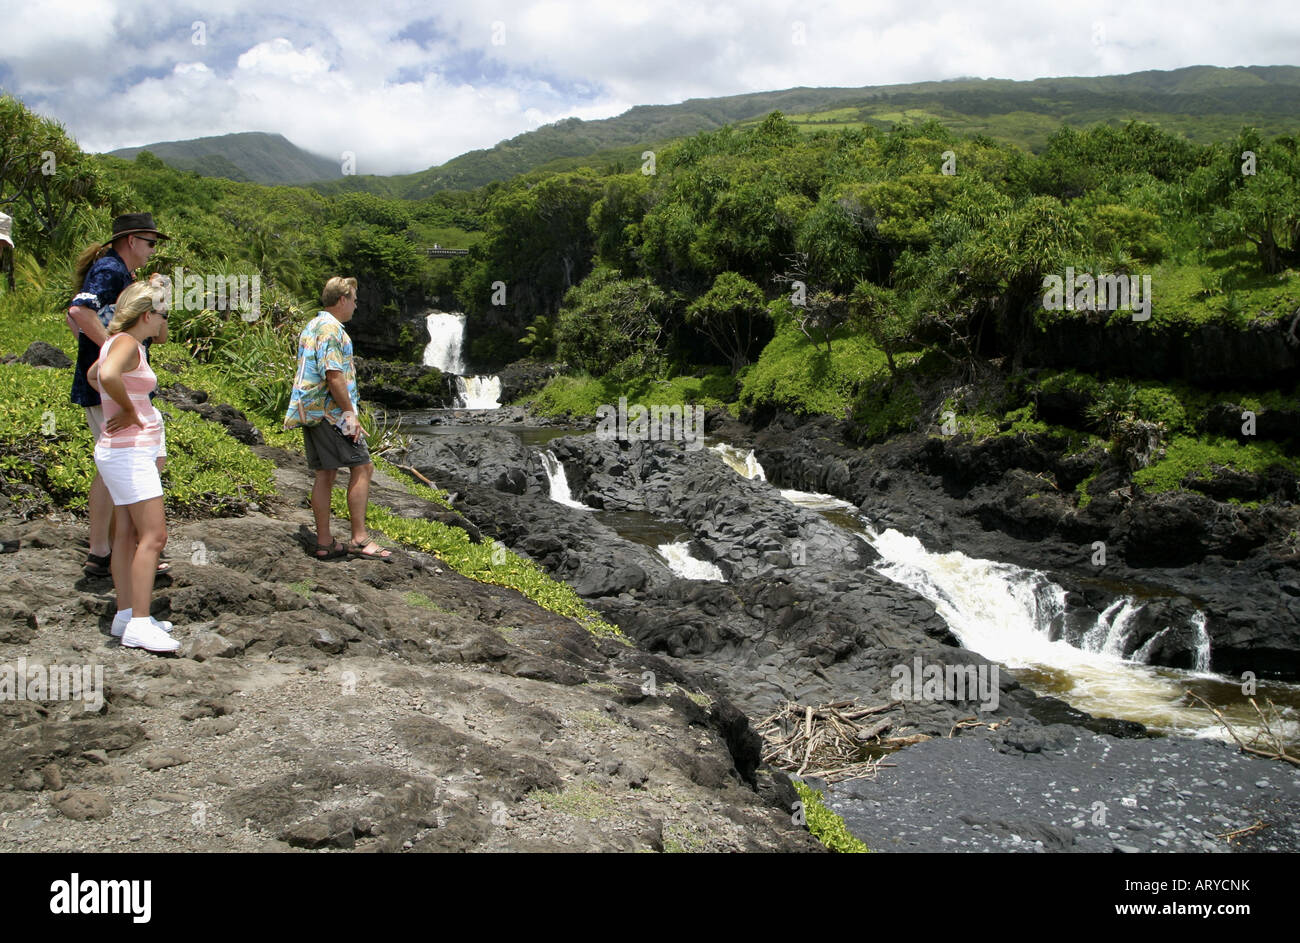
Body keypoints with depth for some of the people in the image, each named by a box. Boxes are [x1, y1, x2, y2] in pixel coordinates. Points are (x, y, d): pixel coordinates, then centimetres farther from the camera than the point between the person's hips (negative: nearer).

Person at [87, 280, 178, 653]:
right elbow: (108, 375, -36)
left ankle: (126, 615, 17)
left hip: (131, 451, 10)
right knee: (153, 535, -11)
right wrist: (130, 411, -20)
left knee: (128, 534, 12)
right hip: (130, 451, -10)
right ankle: (138, 626, -11)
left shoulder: (119, 343, 15)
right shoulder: (127, 343, -15)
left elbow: (92, 375, 34)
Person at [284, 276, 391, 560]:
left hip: (309, 412, 10)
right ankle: (359, 539, -9)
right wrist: (349, 413, -18)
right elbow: (334, 375, -21)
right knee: (362, 468, -7)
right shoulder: (331, 329, -12)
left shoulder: (310, 327, 21)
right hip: (330, 412, -10)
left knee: (325, 474, 9)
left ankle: (324, 542, 10)